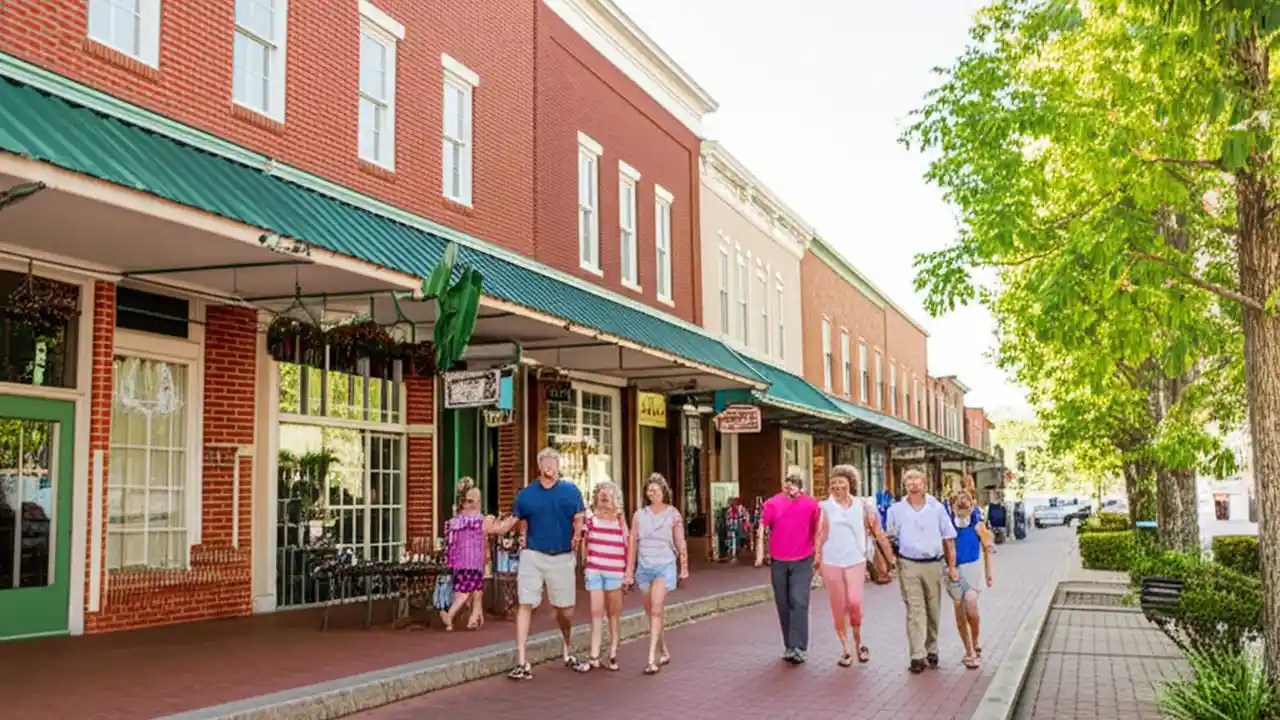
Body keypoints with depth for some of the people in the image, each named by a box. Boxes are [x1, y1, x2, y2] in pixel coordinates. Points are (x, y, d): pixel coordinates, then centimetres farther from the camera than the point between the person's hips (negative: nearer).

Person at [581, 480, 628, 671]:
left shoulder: (620, 521, 6)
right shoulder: (590, 520, 6)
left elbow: (627, 547, 7)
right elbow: (584, 544, 11)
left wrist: (628, 571, 3)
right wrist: (584, 562, 0)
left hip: (614, 571, 0)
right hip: (593, 570, 0)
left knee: (614, 614, 6)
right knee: (596, 612, -3)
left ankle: (613, 655, 13)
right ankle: (594, 656, -2)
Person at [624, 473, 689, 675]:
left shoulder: (673, 514, 0)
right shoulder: (640, 515, 5)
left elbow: (680, 544, 4)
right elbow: (632, 545, 6)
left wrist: (684, 568, 6)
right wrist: (629, 572, 5)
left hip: (664, 566, -4)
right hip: (644, 567, 4)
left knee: (656, 611, -15)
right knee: (651, 613, 11)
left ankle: (652, 659, -17)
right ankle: (664, 652, 28)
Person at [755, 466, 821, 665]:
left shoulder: (811, 504, -1)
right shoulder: (772, 504, 0)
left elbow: (817, 531, 9)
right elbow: (761, 529, 2)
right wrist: (760, 554, -6)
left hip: (802, 562, -2)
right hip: (778, 562, 2)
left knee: (799, 603, -12)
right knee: (783, 605, 9)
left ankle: (798, 648, -11)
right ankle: (789, 646, 21)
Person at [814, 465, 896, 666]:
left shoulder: (863, 507, 4)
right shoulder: (825, 507, 2)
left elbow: (878, 533, 6)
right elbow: (820, 535, 3)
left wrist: (891, 559, 5)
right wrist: (816, 558, -3)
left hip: (856, 561, -1)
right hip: (831, 563, 1)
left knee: (854, 602, -15)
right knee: (838, 607, 4)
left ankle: (858, 642, 8)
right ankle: (845, 648, 17)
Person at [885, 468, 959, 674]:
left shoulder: (937, 508, 5)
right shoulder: (896, 510, 5)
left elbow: (948, 539, 8)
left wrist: (952, 566, 4)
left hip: (933, 564, 1)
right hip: (909, 565, -1)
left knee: (933, 610, 9)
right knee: (915, 610, -7)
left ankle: (931, 649, 26)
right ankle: (917, 656, -8)